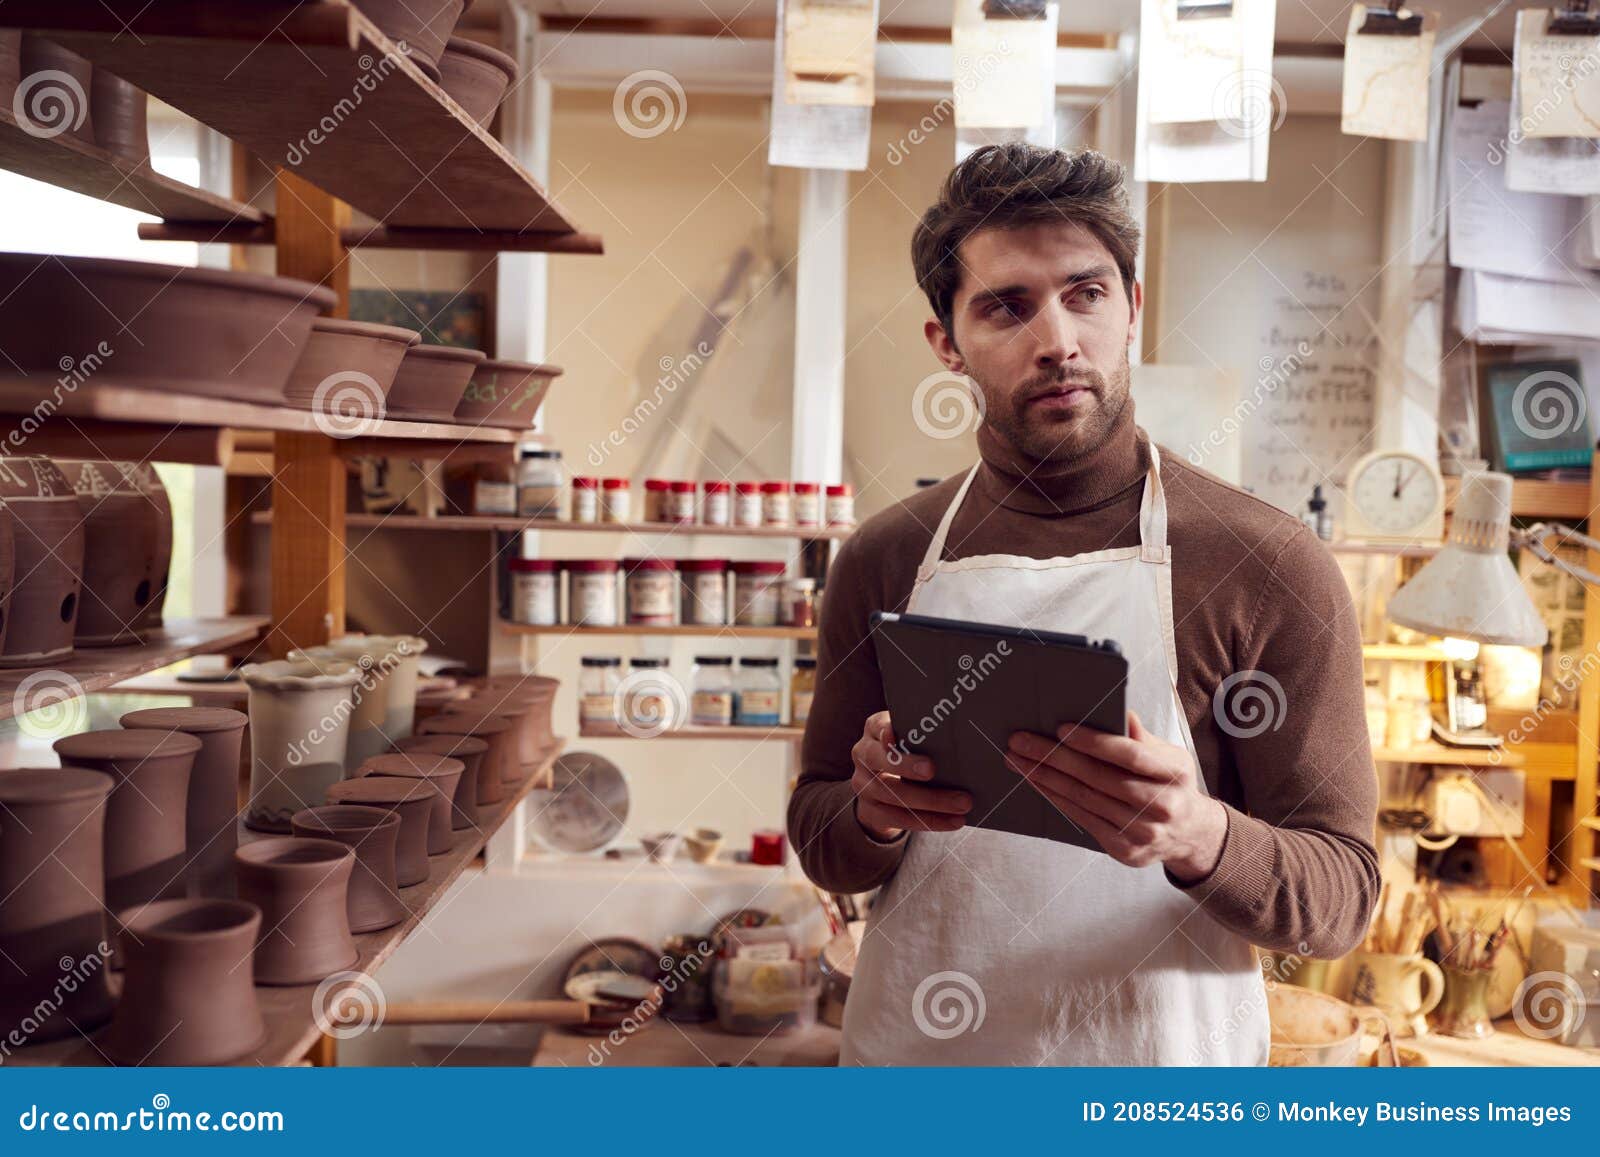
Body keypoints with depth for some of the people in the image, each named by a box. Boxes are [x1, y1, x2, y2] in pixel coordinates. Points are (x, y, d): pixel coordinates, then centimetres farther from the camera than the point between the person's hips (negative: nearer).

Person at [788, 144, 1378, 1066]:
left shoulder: (1273, 565, -13)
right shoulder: (883, 561, -3)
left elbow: (1341, 900, -10)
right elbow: (819, 841, 4)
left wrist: (1199, 837, -29)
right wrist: (875, 813, -17)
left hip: (1158, 1061, -2)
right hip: (911, 1051, 3)